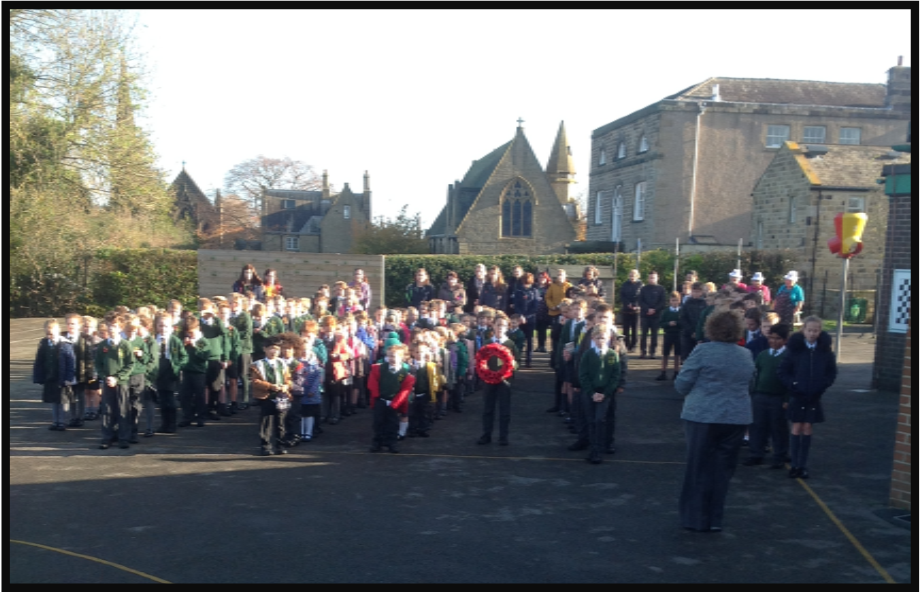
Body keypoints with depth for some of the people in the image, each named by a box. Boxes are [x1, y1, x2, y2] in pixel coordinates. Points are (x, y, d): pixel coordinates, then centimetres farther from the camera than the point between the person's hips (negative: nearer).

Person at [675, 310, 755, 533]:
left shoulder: (703, 351, -10)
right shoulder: (746, 355, 5)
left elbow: (681, 384, -8)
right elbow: (747, 384, 17)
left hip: (703, 416, -4)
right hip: (737, 417, 4)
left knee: (699, 468, 7)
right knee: (722, 470, 11)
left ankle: (696, 519, 14)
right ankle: (715, 520, 17)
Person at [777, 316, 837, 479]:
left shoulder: (825, 350, 0)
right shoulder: (795, 348, -6)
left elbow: (832, 372, 8)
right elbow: (782, 371, -3)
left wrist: (823, 386, -5)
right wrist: (793, 385, -12)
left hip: (814, 397, 2)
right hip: (797, 395, -1)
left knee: (807, 428, 5)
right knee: (797, 427, 0)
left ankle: (803, 465, 12)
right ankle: (794, 464, 6)